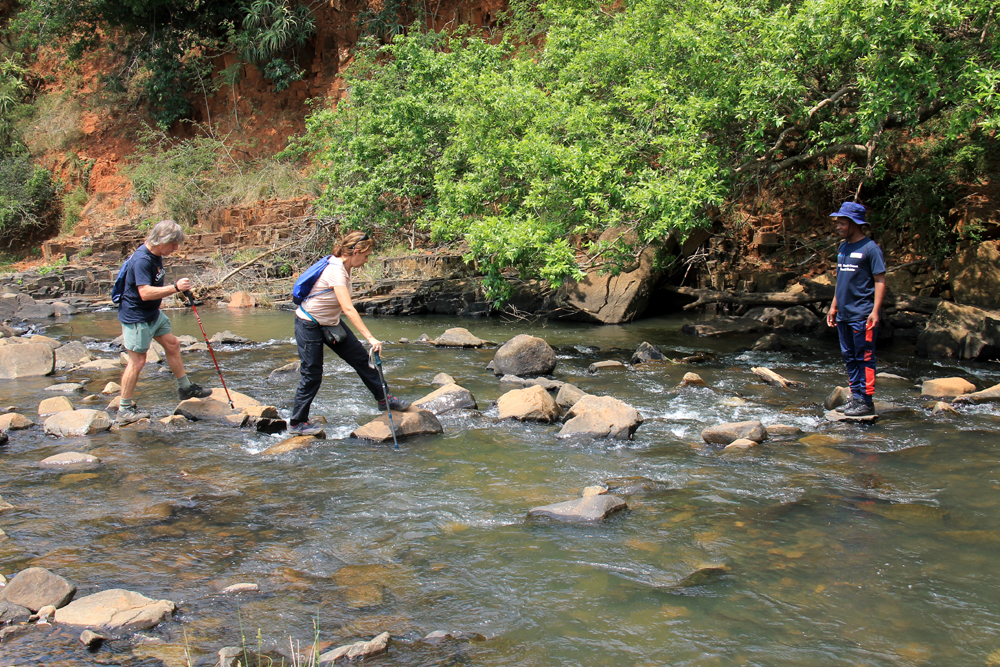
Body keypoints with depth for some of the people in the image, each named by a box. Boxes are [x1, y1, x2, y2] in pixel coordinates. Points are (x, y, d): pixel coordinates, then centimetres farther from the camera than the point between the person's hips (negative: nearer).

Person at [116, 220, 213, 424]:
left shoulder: (156, 255, 5)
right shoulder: (142, 260, -26)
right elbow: (145, 292, -35)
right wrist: (175, 287, -35)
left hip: (152, 314, 10)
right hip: (135, 317, -10)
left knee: (172, 344, 16)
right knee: (137, 361, -5)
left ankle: (185, 387, 31)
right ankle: (124, 409, 3)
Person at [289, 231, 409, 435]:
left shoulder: (344, 268, -2)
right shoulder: (335, 271, -30)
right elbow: (348, 309, -39)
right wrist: (370, 338, -42)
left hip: (330, 322, 9)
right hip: (309, 325, -9)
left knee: (360, 357, 8)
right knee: (312, 375, -3)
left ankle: (384, 399, 20)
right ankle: (297, 422, 11)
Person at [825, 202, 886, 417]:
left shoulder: (870, 248, -9)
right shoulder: (843, 248, 14)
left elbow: (880, 280, -11)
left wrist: (875, 311, -17)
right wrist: (833, 307, 19)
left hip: (862, 316, -8)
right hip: (844, 315, 8)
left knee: (864, 358, -4)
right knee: (849, 357, 13)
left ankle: (867, 401, 1)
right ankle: (856, 397, 21)